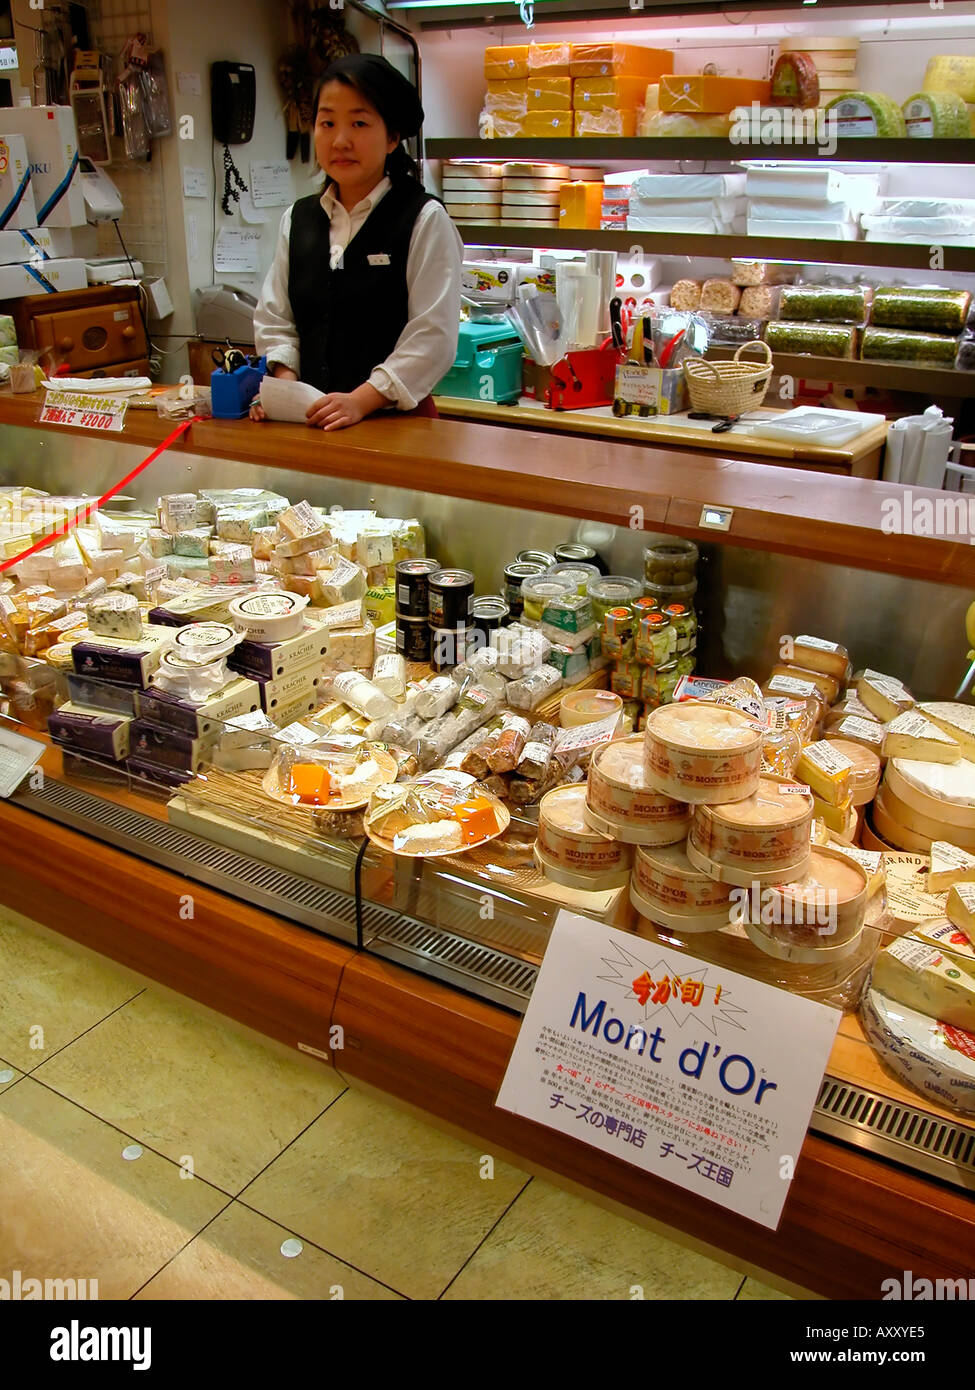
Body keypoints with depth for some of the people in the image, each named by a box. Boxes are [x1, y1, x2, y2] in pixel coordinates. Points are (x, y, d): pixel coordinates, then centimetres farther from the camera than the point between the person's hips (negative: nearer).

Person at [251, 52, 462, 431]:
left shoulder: (425, 220, -1)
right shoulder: (297, 219, 16)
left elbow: (432, 335, -9)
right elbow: (274, 318, 16)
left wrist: (361, 400, -17)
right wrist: (284, 382, -3)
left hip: (395, 417, -3)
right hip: (311, 420, 4)